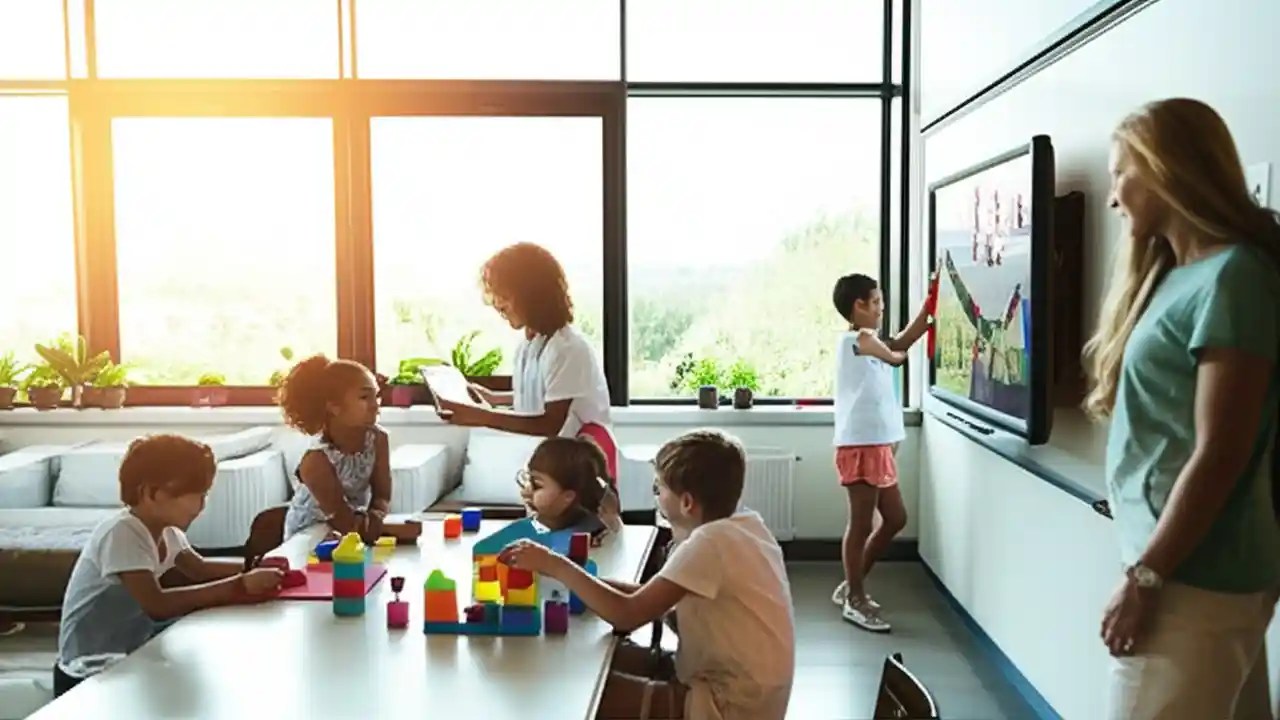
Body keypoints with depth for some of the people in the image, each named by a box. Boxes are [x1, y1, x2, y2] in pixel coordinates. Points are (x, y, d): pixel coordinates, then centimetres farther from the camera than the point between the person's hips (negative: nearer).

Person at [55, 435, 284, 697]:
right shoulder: (121, 534, -24)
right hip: (92, 675, -8)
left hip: (130, 655, 8)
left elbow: (199, 569, 13)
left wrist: (253, 568, -5)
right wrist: (238, 585, -34)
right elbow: (157, 605, -34)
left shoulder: (164, 529, 2)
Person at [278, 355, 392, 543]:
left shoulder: (378, 439, -13)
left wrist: (375, 517, -33)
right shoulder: (316, 460, -26)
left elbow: (382, 496, -10)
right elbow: (343, 521, -26)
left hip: (358, 524, 5)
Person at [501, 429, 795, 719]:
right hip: (732, 688, 9)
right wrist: (573, 576, -1)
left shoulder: (709, 543, -24)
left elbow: (628, 615, -26)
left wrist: (555, 565, -17)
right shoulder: (744, 525, 2)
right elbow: (652, 597, 7)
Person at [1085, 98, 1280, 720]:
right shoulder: (1174, 273, 12)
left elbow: (1219, 456, -19)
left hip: (1192, 576, -9)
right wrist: (1146, 564, 16)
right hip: (1177, 560, 9)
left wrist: (1144, 576, -16)